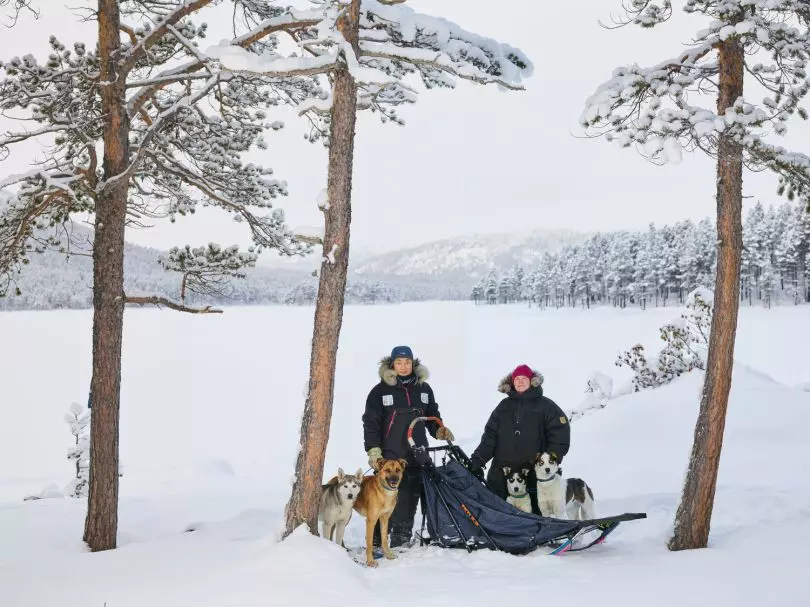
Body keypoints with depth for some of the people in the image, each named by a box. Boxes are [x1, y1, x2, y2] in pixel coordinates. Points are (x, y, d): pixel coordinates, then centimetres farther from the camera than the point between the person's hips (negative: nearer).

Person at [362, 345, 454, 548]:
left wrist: (440, 430, 3)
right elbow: (371, 423, -1)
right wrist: (374, 450, -9)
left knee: (410, 498, 6)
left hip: (417, 455, 4)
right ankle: (377, 541, -1)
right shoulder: (380, 391, 1)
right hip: (389, 456, -4)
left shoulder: (424, 389, 13)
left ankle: (401, 539, 15)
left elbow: (432, 416, 23)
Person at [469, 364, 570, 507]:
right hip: (501, 472, 3)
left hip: (534, 473, -3)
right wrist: (478, 459, -3)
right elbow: (490, 435, 10)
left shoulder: (546, 406, 5)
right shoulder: (504, 406, 14)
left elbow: (560, 435, -1)